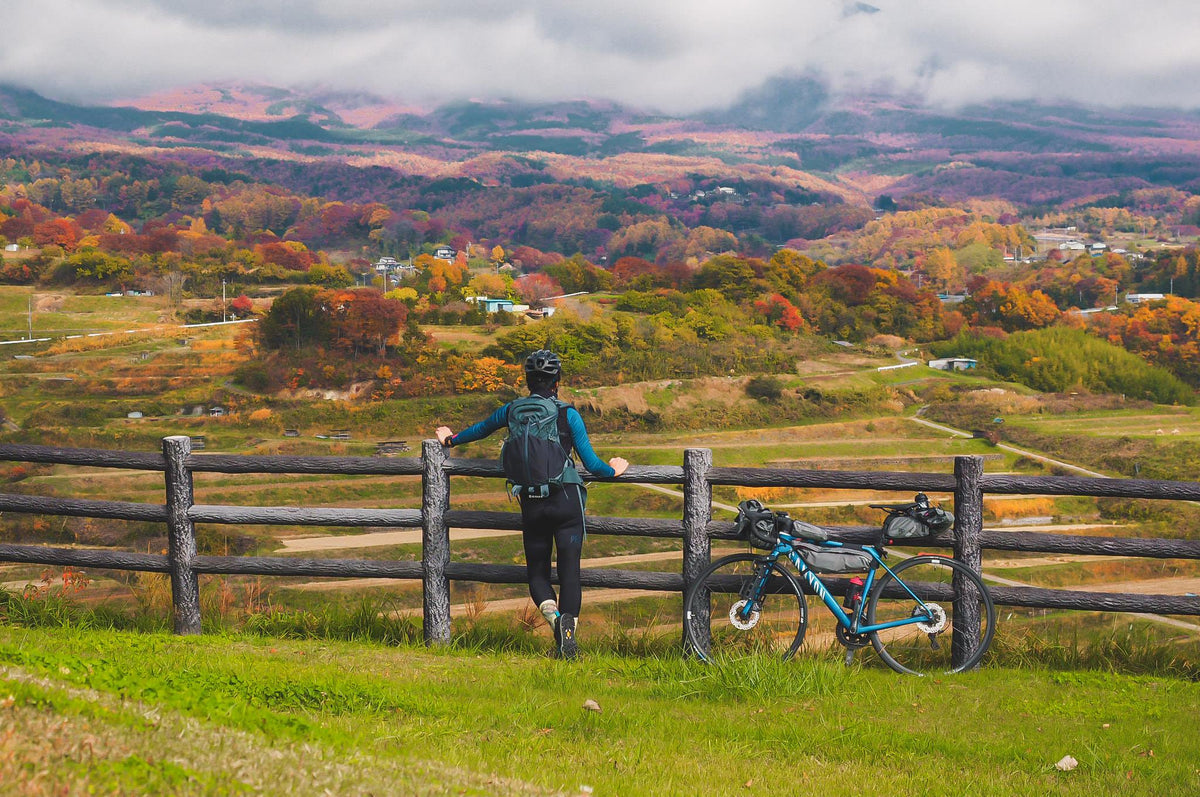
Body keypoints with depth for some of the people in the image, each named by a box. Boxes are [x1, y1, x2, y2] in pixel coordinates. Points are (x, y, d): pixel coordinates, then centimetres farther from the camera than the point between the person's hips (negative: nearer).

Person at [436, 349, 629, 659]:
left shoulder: (513, 411, 4)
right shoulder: (568, 414, -4)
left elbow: (481, 429, 24)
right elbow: (591, 463, -2)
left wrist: (451, 439, 44)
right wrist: (613, 471, 20)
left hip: (531, 504, 2)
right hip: (566, 499, -2)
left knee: (537, 571, 11)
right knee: (569, 570, 2)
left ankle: (551, 612, -19)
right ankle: (568, 629, -16)